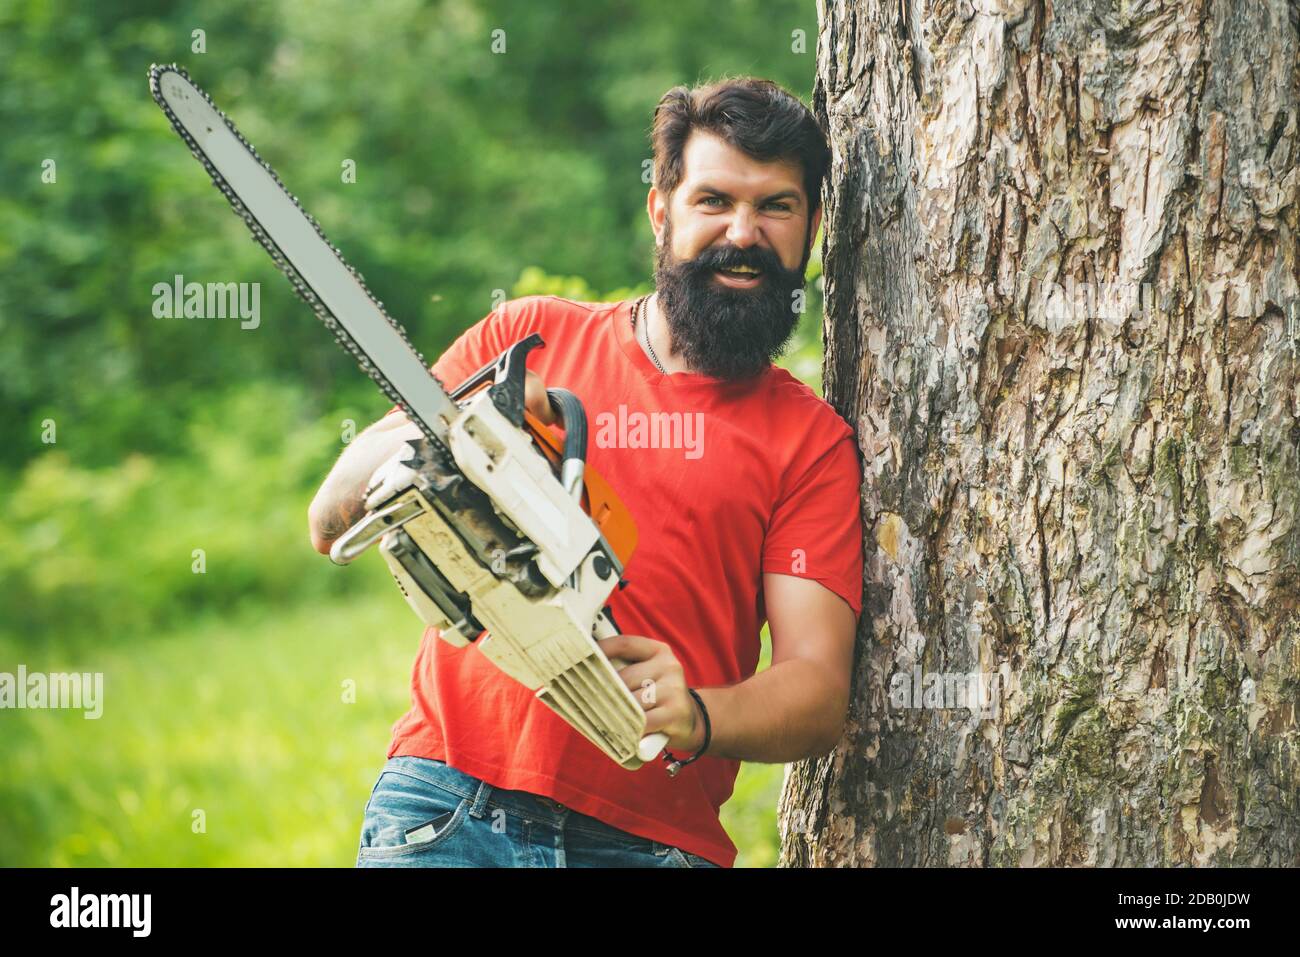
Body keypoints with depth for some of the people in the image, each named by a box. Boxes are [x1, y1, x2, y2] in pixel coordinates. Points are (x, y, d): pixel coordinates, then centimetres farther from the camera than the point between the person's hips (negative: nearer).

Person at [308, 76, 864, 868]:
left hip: (650, 840, 0)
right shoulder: (529, 336, 13)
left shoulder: (812, 439, 10)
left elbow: (820, 693, 0)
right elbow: (333, 522, 9)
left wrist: (695, 716, -20)